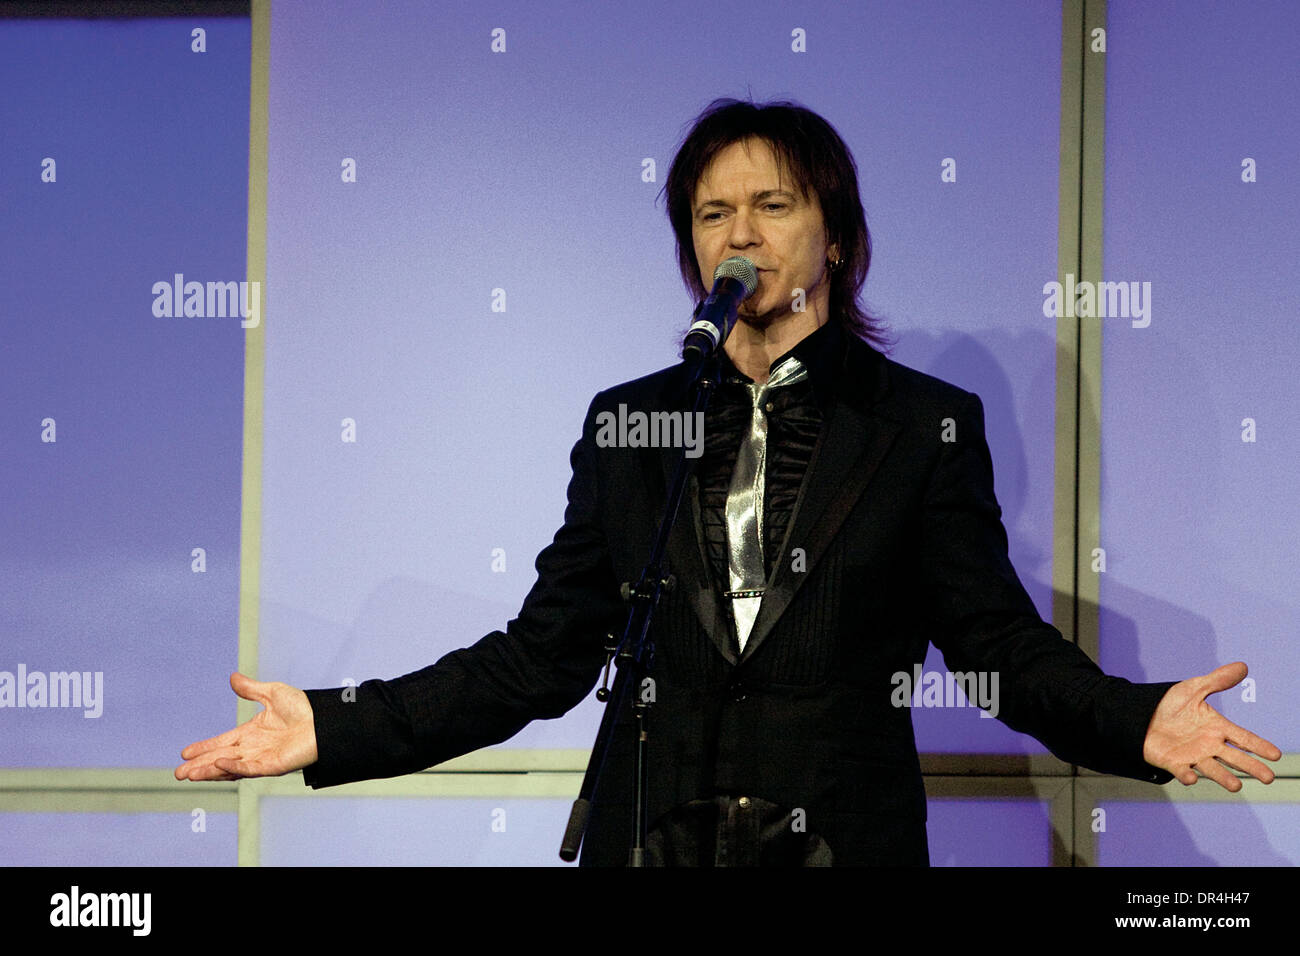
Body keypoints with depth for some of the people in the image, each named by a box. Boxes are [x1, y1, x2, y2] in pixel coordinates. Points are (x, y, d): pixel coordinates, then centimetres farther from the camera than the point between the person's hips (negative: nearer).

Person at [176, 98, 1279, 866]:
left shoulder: (927, 427, 3)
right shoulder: (627, 424, 9)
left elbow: (1003, 645, -1)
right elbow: (543, 655, 7)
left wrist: (1138, 719, -22)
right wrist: (337, 727, -3)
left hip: (844, 839, -2)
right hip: (651, 838, 2)